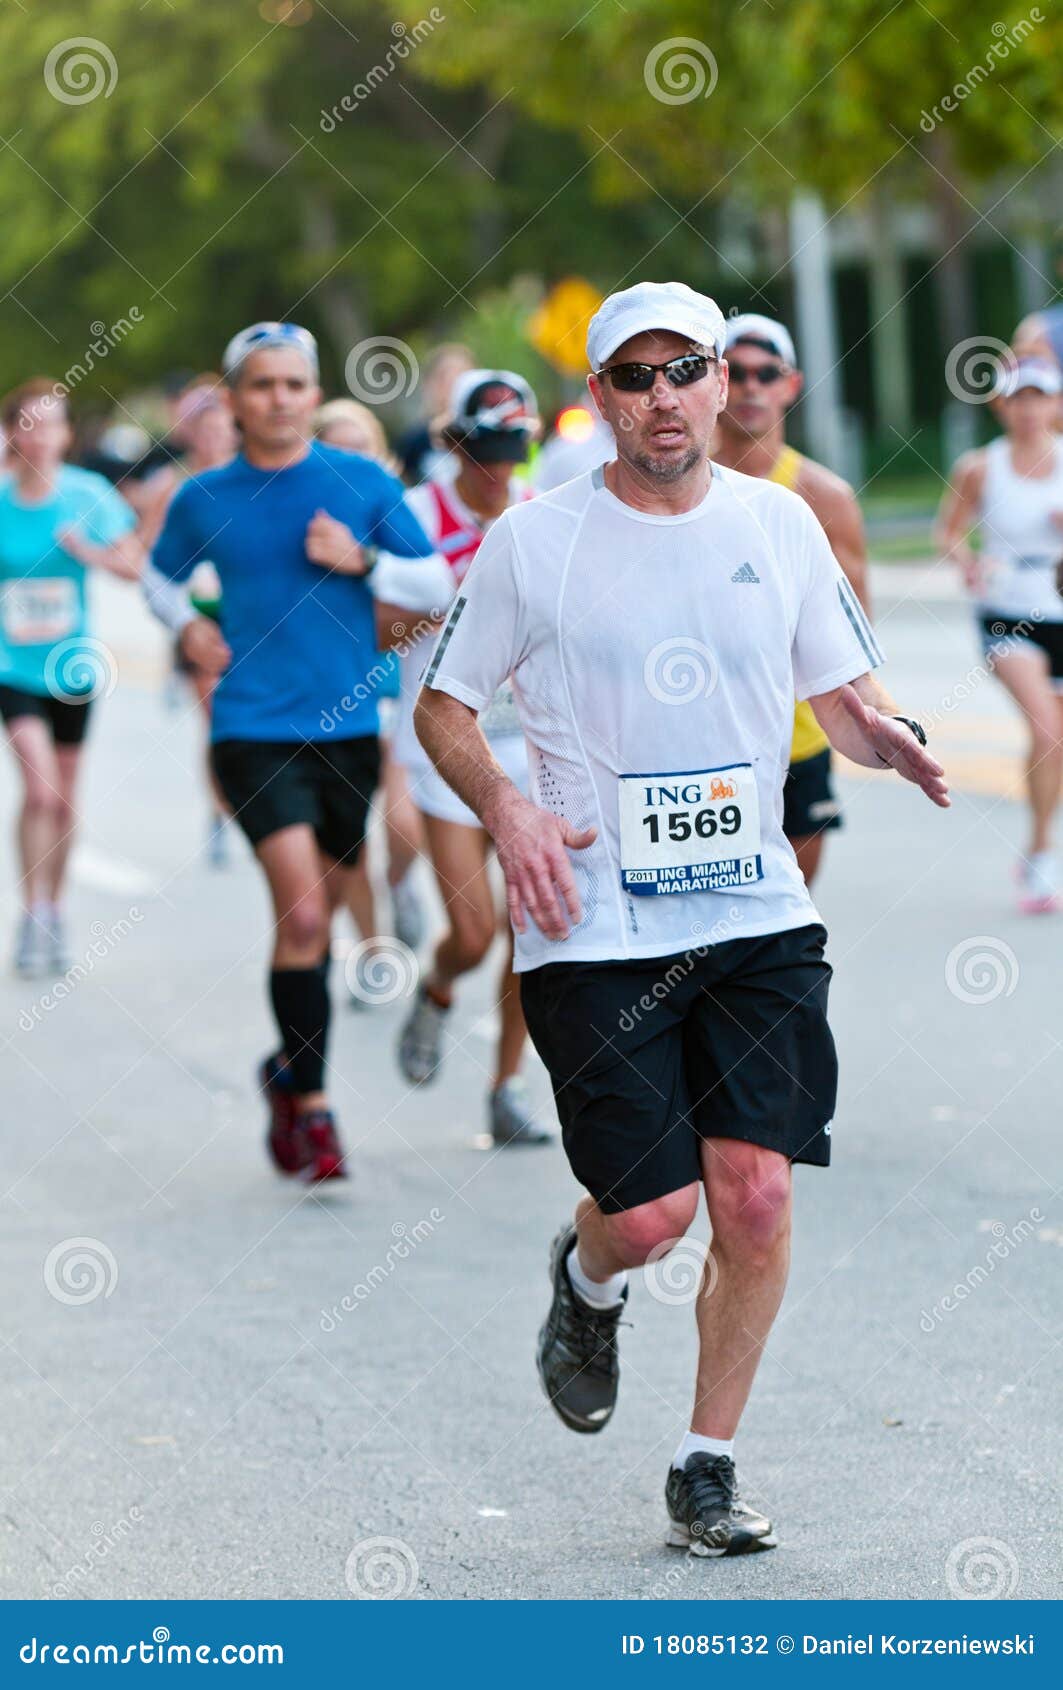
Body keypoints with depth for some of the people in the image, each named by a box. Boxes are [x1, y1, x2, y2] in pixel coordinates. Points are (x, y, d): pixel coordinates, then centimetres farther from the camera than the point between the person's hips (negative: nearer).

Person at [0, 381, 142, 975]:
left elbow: (135, 564, -1)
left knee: (65, 800, 11)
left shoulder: (88, 495, -5)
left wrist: (90, 553, -18)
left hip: (73, 663, 2)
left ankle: (55, 911, 29)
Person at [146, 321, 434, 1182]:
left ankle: (291, 1069, 34)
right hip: (253, 731, -2)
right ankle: (310, 1102, -8)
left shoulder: (363, 482, 1)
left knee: (316, 918, 12)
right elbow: (162, 573, 21)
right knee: (302, 910, -17)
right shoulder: (205, 499, 3)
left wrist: (361, 562, -12)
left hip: (348, 728, 2)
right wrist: (188, 626, 2)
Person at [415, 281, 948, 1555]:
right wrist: (504, 807, -12)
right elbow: (441, 707, 6)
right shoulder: (533, 542, -2)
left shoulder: (780, 525, 6)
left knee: (755, 1196, -6)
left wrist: (883, 738, -10)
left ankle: (708, 1467, 10)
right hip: (592, 929, -2)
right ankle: (586, 1279, 30)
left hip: (757, 917, 3)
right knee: (650, 1216, -8)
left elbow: (845, 699, 14)